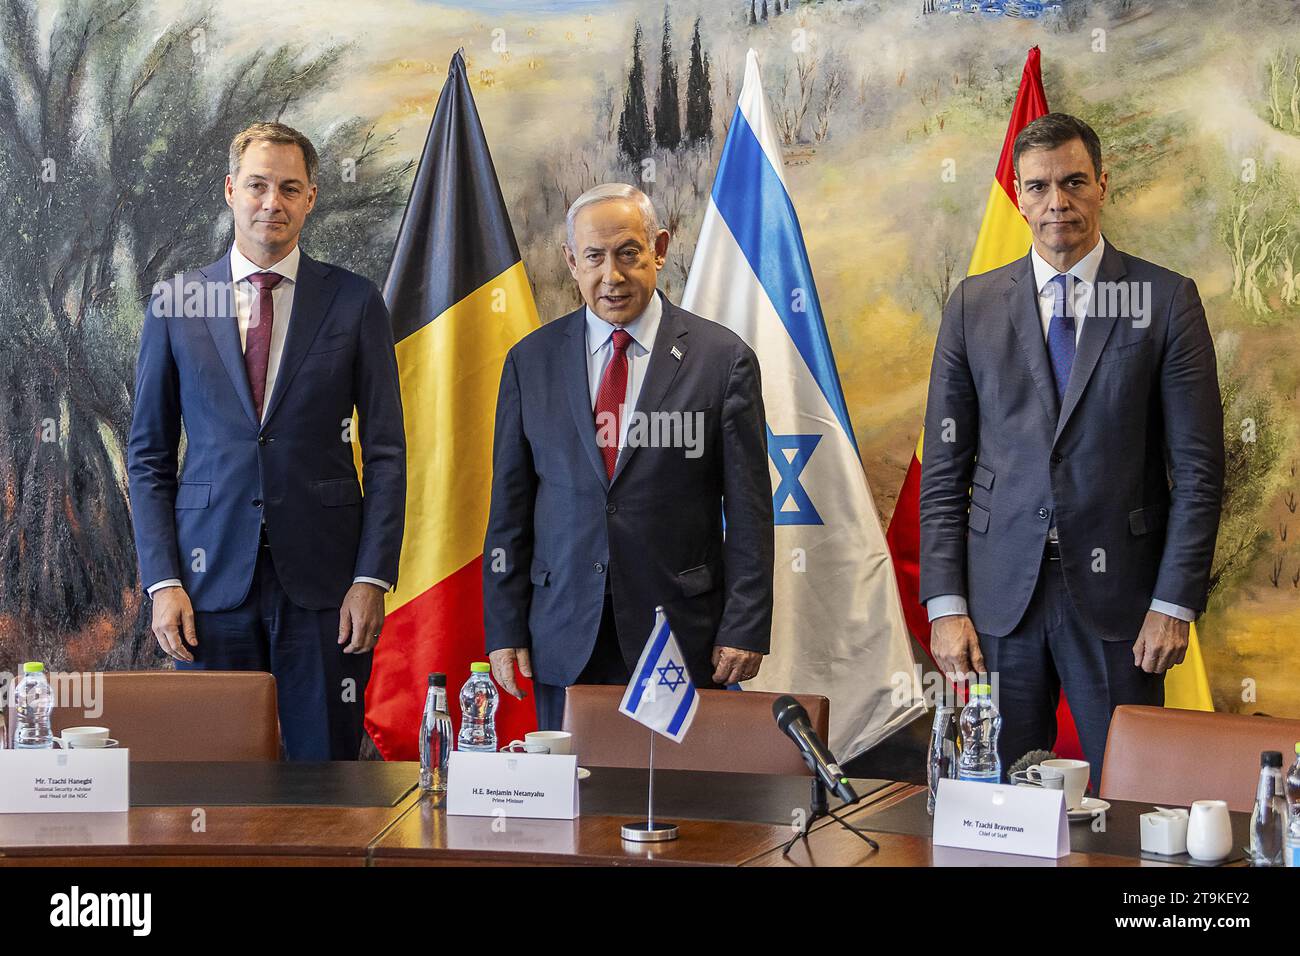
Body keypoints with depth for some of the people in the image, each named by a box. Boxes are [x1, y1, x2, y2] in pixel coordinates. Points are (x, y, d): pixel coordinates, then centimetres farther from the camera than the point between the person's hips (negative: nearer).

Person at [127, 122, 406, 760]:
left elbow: (386, 453, 3)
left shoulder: (354, 302, 4)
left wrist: (372, 577, -6)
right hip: (211, 576, 1)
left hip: (323, 579, -1)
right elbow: (148, 454, 9)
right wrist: (162, 580, -1)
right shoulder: (175, 304, 7)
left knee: (326, 769, 2)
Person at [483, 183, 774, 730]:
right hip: (565, 640, 2)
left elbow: (749, 512, -1)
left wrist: (745, 629, -6)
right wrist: (504, 630, 4)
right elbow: (509, 508, 8)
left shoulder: (723, 358, -1)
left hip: (681, 639, -2)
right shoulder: (531, 361, 7)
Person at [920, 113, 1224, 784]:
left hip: (1118, 598, -1)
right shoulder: (974, 305, 7)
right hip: (1000, 596, 2)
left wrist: (1176, 602, -7)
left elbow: (1198, 467, 0)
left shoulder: (1166, 300, 2)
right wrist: (945, 604, -1)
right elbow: (943, 469, 6)